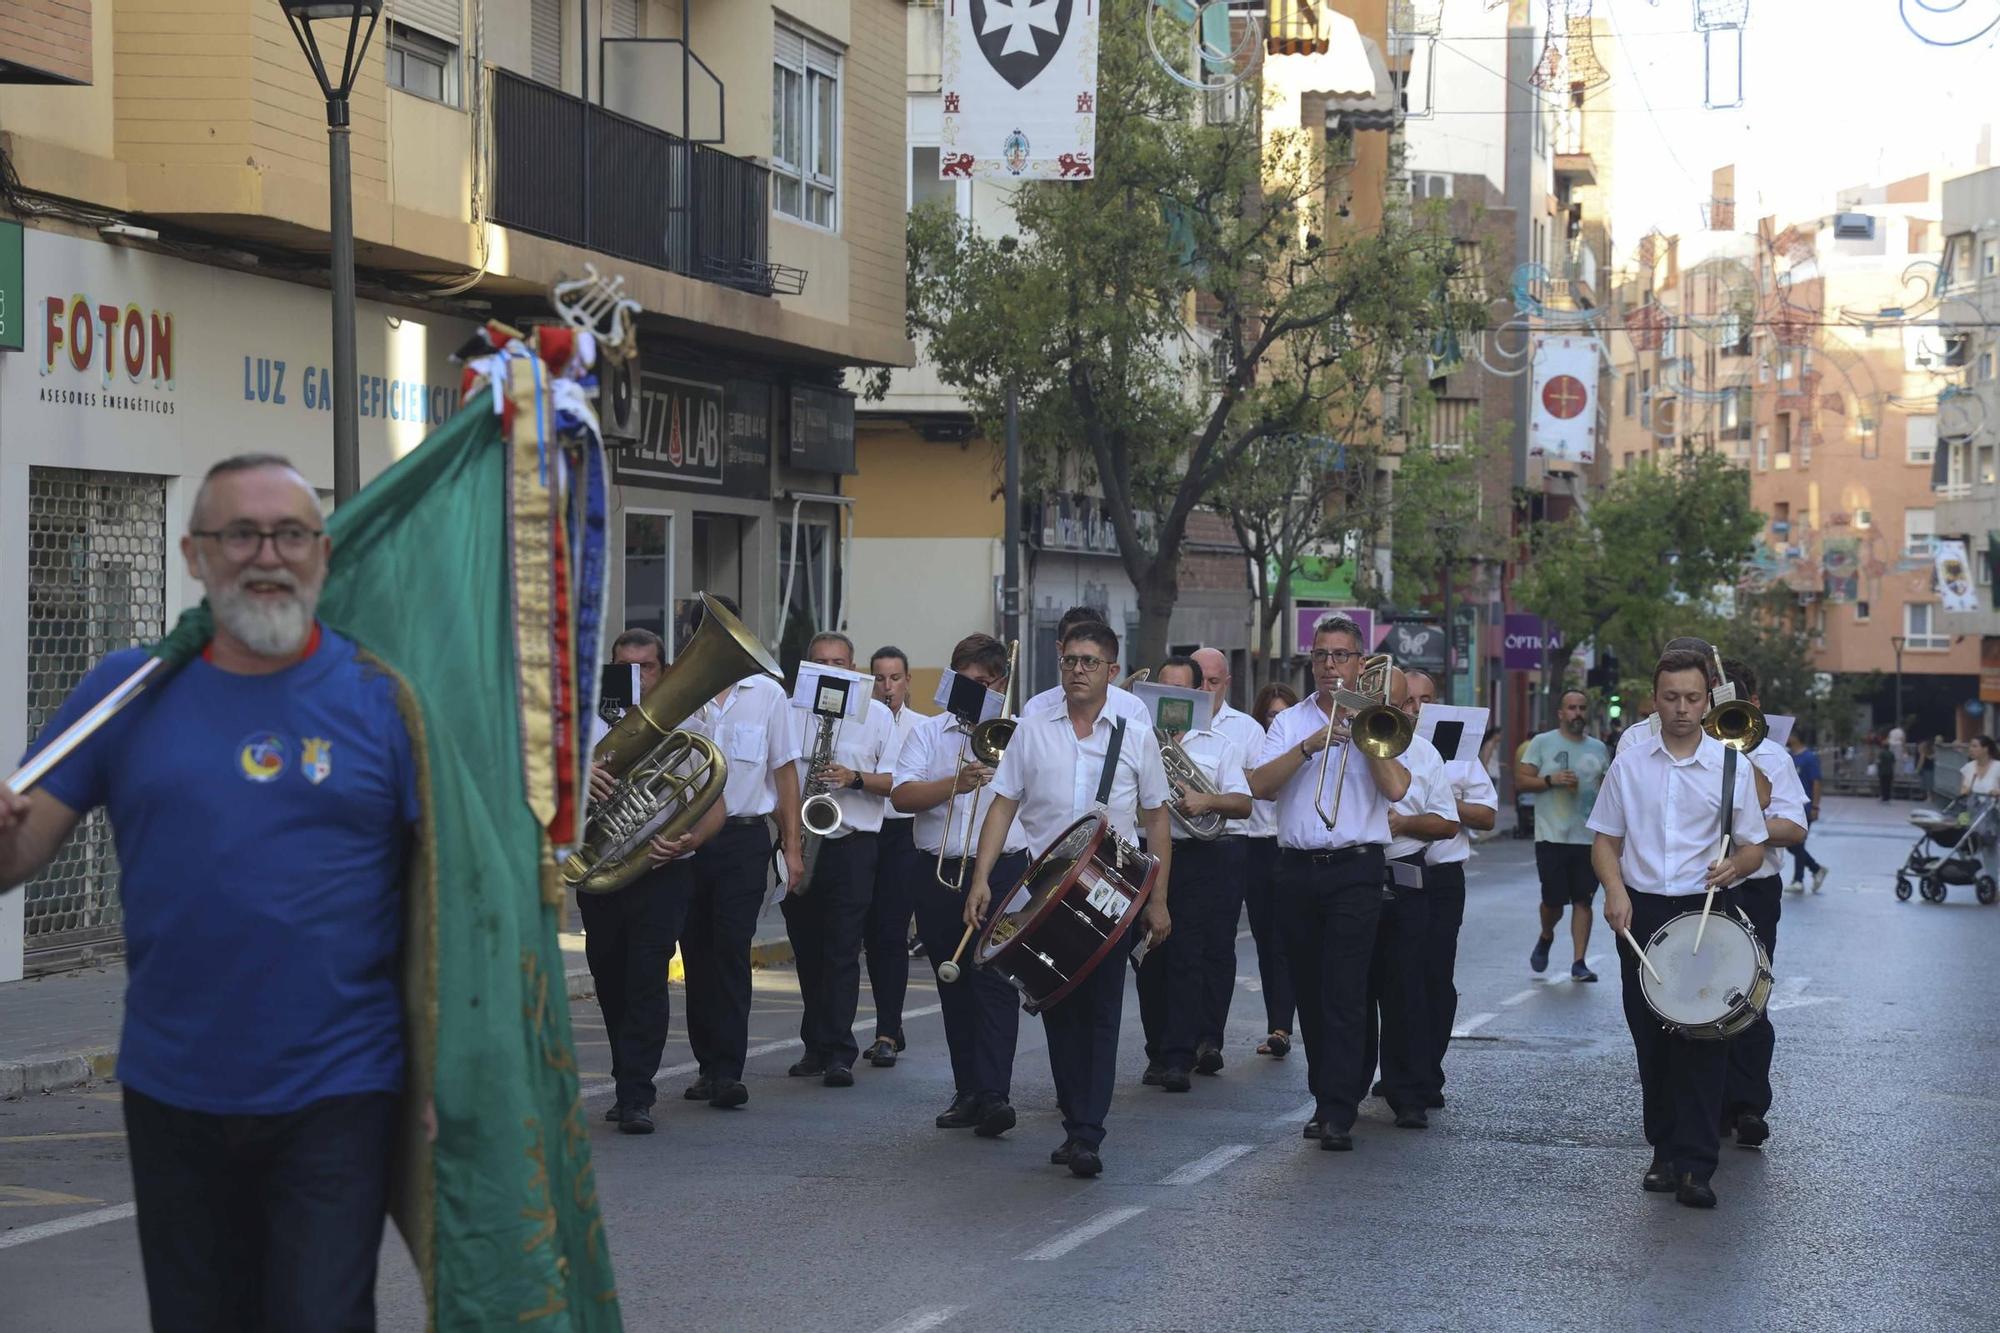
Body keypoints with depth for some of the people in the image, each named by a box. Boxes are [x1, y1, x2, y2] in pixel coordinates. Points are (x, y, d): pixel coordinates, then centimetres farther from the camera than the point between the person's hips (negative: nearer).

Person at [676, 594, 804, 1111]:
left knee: (731, 951, -9)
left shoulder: (767, 694, 4)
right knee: (697, 952, 7)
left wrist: (792, 845, 4)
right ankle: (707, 1063, 16)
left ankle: (728, 1070, -10)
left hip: (744, 839, -2)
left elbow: (784, 772, 7)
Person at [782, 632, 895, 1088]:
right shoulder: (788, 712, 10)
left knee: (842, 951, -8)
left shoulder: (876, 715, 5)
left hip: (851, 845, -3)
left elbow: (896, 782, 2)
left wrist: (855, 778, -16)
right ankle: (815, 1047, 18)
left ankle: (838, 1054, -9)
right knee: (806, 949, 9)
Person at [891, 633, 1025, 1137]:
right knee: (954, 987, 8)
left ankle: (995, 1093, -17)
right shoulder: (927, 732, 11)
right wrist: (955, 784, -17)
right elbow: (901, 795, -3)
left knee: (995, 982, -11)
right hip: (939, 873, 3)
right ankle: (968, 1091, 15)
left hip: (1002, 872, -3)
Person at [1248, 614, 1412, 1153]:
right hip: (1297, 869, 3)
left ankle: (1338, 1113, -15)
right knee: (1310, 991, 9)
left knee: (1344, 992, -11)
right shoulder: (1290, 722, 11)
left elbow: (1396, 787, -11)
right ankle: (1327, 1097, 20)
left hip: (1355, 870, -3)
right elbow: (1260, 785, -4)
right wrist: (1311, 745, -14)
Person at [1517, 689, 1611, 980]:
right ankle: (1546, 937, 30)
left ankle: (1579, 962, 2)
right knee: (1553, 900, -2)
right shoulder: (1542, 743, 2)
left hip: (1589, 838, 3)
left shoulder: (1598, 749, 13)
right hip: (1552, 836, -3)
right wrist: (1551, 780, -17)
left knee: (1583, 901, -1)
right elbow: (1520, 781, -2)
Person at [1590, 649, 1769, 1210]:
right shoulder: (1630, 762, 7)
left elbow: (1754, 847, 8)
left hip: (1706, 911, -2)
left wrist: (1734, 865, -15)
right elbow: (1605, 839, 10)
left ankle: (1695, 1165, -8)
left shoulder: (1731, 766, 3)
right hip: (1640, 912, 2)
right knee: (1651, 1038, 6)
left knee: (1703, 1034, -8)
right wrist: (1615, 890, -8)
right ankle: (1665, 1151, 19)